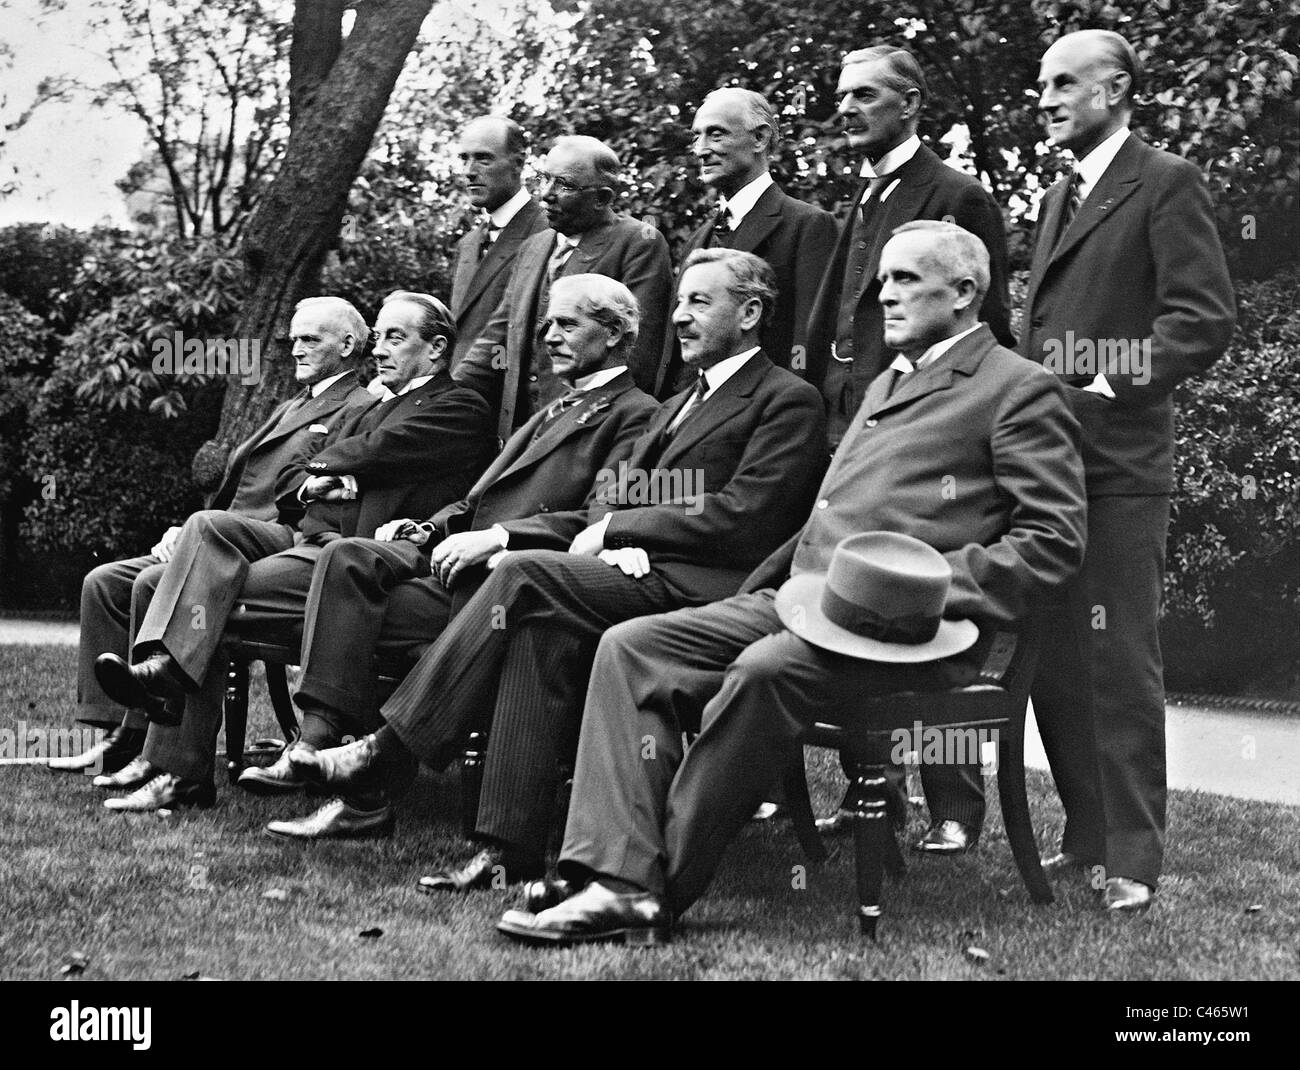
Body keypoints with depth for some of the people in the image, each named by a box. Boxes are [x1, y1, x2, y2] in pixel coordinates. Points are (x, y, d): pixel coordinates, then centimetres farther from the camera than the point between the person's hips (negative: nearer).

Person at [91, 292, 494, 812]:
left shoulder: (462, 409, 2)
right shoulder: (378, 408, 30)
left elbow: (374, 451, -12)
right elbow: (291, 477, 25)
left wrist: (321, 464, 8)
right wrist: (312, 485, 2)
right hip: (314, 535, 8)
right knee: (208, 526, -17)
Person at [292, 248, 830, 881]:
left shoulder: (789, 401, 3)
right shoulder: (680, 405, 31)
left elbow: (743, 517, -10)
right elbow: (608, 506, 20)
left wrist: (614, 530, -9)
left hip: (701, 588, -7)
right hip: (644, 569, 7)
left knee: (526, 570, -23)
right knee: (548, 626, -24)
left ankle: (391, 750, -20)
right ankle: (511, 850, -25)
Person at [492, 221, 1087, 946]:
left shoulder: (1020, 391, 2)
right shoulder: (888, 383, 29)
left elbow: (1054, 542, -7)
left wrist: (922, 591, -15)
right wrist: (770, 584, 13)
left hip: (905, 631, -8)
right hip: (803, 596, 8)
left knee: (766, 669, -35)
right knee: (631, 648, -12)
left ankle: (662, 893, -25)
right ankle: (619, 881, -22)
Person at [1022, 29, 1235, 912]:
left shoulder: (1167, 184, -3)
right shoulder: (1060, 196, 22)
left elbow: (1204, 319, -12)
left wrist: (1114, 390, -17)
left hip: (1118, 461, -8)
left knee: (1119, 664, -4)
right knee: (1054, 662, 9)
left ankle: (1134, 857, 3)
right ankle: (1088, 833, 20)